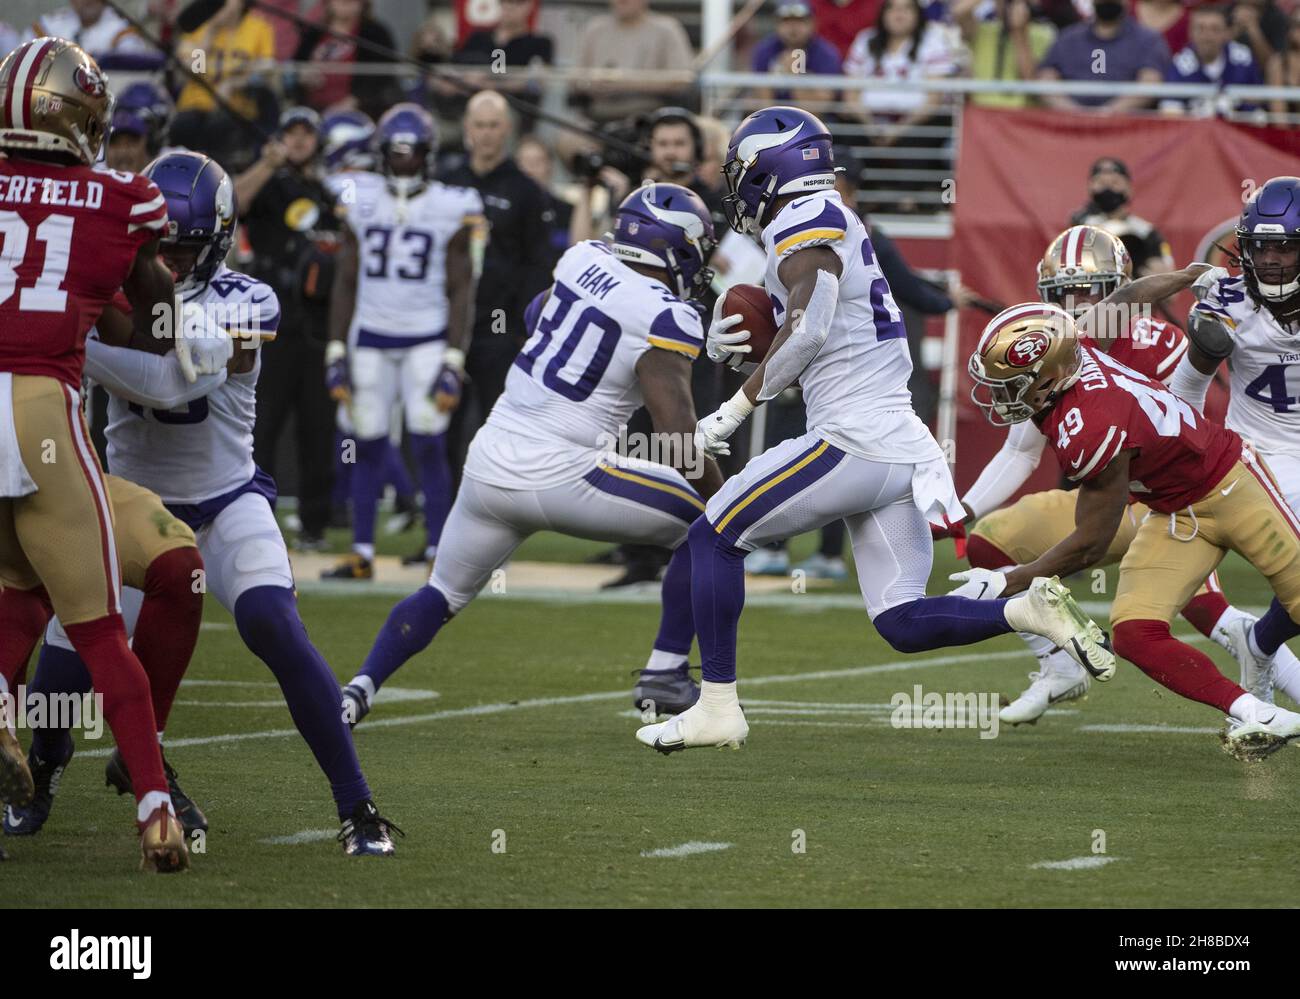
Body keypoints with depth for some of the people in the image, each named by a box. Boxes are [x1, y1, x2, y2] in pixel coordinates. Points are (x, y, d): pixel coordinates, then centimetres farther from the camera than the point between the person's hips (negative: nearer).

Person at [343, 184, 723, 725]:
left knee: (443, 594, 25)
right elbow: (679, 436, -18)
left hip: (490, 463, 6)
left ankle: (358, 689, 9)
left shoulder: (582, 259, 7)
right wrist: (721, 492, -5)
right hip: (561, 477, -6)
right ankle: (665, 674, 6)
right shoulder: (667, 320, -13)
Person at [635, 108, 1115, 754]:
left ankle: (716, 706, 3)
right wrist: (729, 341, 12)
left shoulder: (805, 224, -8)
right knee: (904, 624, 7)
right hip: (903, 451, 9)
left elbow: (806, 334, -21)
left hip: (852, 445, -9)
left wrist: (735, 410, -14)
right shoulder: (837, 224, 21)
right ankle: (1031, 612, -11)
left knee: (713, 538, 4)